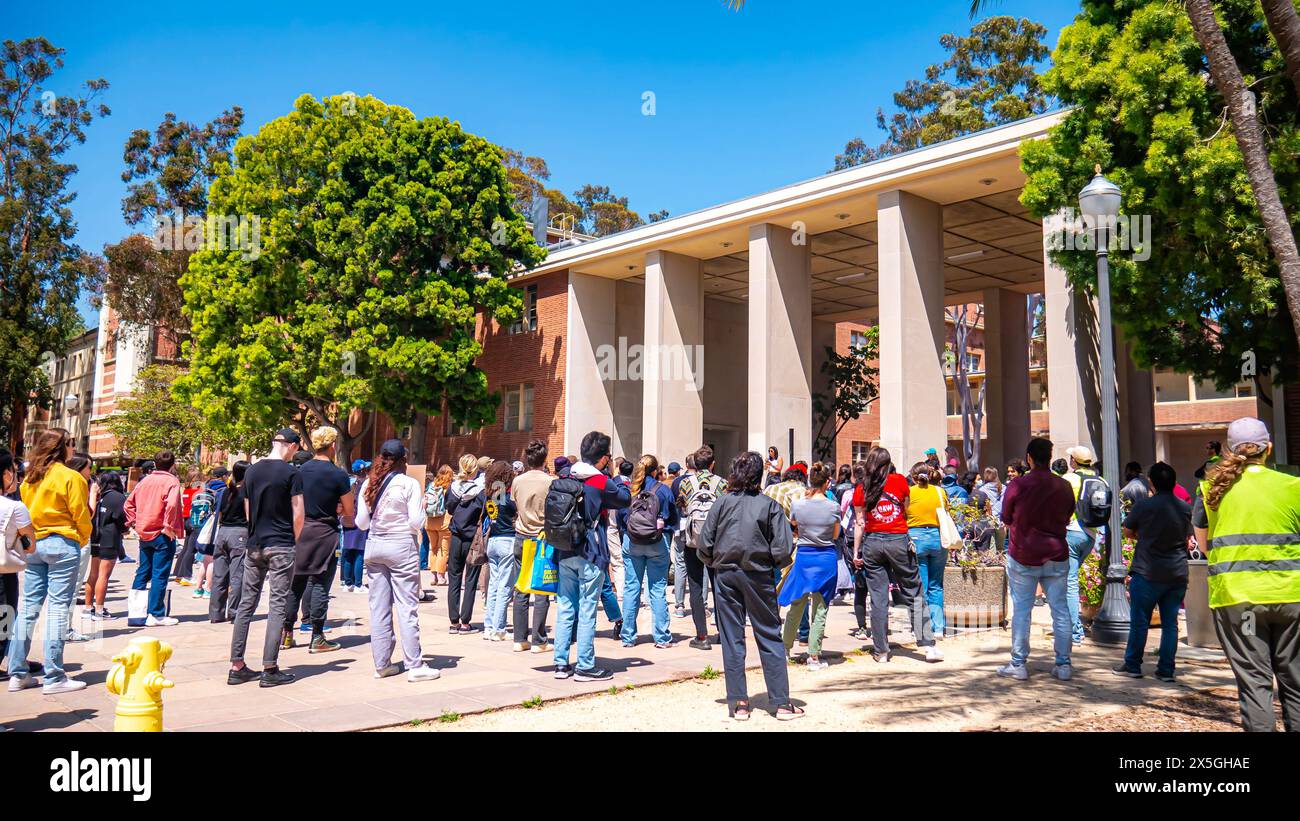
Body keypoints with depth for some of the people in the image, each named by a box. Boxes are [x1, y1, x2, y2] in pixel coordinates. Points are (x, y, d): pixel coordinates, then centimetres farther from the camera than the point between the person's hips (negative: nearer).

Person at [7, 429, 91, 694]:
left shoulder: (30, 477, 9)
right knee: (58, 607, -3)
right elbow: (80, 515, -7)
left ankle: (18, 673, 15)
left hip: (33, 545, 7)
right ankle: (54, 677, -1)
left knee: (28, 607, 11)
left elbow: (24, 511, 12)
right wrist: (83, 539, 9)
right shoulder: (70, 477, -10)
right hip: (62, 544, -6)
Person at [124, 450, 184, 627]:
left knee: (143, 572, 17)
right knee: (160, 575, -3)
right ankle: (156, 615, -3)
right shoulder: (171, 481, -11)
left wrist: (134, 522, 14)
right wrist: (169, 527, -19)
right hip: (162, 535, -7)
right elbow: (171, 504, -27)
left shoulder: (145, 480, 10)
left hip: (144, 534, 7)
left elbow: (128, 503, 13)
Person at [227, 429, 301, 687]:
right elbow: (297, 513, -9)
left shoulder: (252, 471, 9)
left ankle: (237, 666, 13)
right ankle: (270, 669, -1)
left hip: (254, 545, 6)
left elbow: (248, 511, 14)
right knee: (278, 605, -1)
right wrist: (298, 542, 2)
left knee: (247, 603, 10)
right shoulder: (290, 472, -9)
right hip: (282, 545, -6)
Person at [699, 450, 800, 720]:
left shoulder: (723, 502, -2)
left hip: (725, 575, 1)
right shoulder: (770, 505, -5)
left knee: (732, 639, 7)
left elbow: (704, 545, -3)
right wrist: (773, 565, 11)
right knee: (769, 637, 8)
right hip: (759, 576, -1)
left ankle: (738, 703, 9)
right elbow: (783, 550, -9)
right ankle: (782, 703, 10)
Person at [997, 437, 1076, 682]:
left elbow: (1006, 519, 0)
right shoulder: (1064, 486, -2)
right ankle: (1063, 665, 14)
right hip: (1056, 556, 3)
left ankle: (1018, 665, 8)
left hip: (1023, 556, -2)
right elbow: (1067, 518, 11)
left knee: (1021, 609, 4)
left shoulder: (1017, 485, -11)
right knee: (1060, 609, 9)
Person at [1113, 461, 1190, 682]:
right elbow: (1187, 541, 11)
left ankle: (1132, 666, 13)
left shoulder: (1144, 505, -10)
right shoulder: (1186, 508, 3)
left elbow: (1128, 532, 2)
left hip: (1147, 573, -4)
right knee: (1170, 623, 9)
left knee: (1139, 621, 5)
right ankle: (1166, 670, 11)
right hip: (1178, 574, 4)